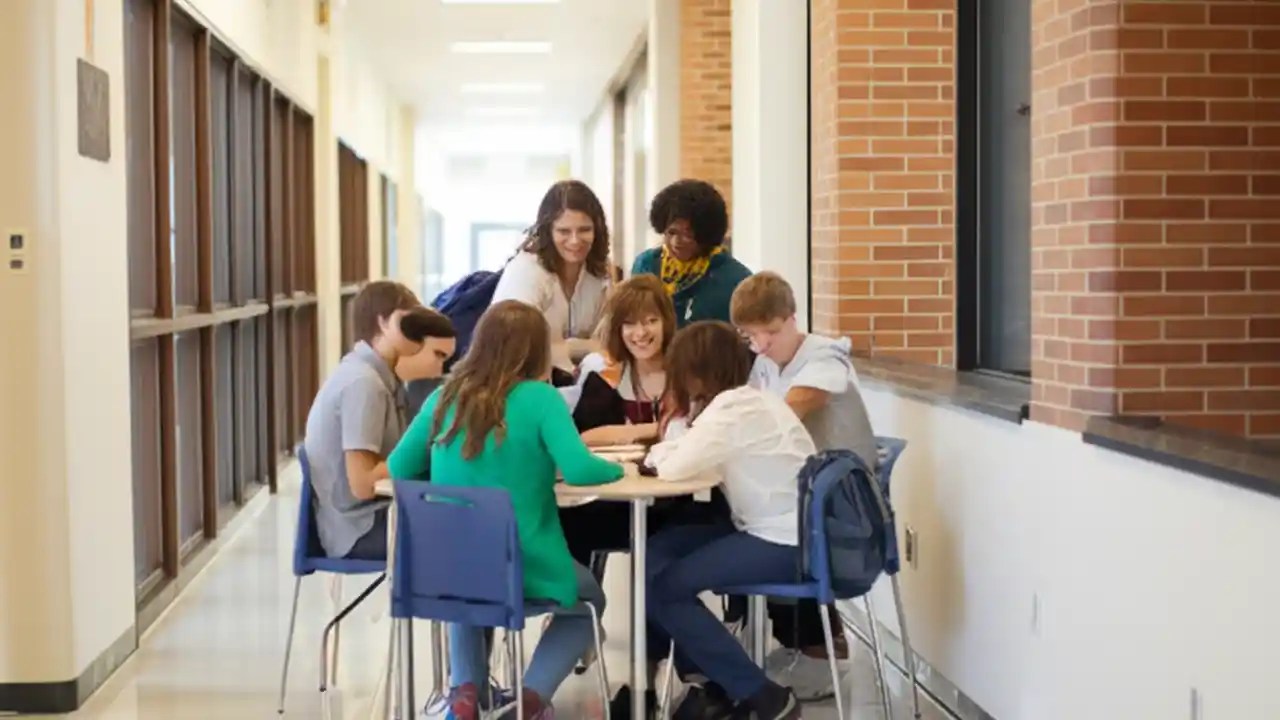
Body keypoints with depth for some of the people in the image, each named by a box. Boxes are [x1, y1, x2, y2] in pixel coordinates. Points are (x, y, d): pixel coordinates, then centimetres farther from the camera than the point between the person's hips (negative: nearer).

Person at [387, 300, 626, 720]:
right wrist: (617, 469, -1)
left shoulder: (444, 397, 0)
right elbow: (579, 470, -22)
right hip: (524, 570, -4)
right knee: (589, 601, 29)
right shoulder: (540, 398, -13)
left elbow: (399, 468, 7)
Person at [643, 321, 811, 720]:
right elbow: (693, 454, 14)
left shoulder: (732, 408, -19)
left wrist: (658, 453, -3)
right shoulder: (747, 399, 11)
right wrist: (661, 451, -3)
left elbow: (674, 468, -24)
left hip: (789, 544, -10)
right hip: (773, 529, 10)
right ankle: (709, 679, 12)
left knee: (663, 587, -11)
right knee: (657, 553, 7)